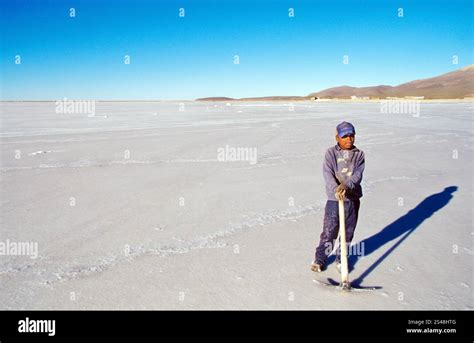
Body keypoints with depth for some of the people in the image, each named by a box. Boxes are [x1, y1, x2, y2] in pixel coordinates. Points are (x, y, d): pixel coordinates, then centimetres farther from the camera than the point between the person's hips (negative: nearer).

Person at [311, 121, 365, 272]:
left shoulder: (359, 155, 4)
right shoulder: (331, 153, -3)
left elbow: (358, 174, -11)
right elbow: (328, 174, -15)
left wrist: (347, 185, -30)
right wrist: (336, 189, -31)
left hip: (353, 199, 3)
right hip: (334, 199, -3)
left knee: (348, 232, 13)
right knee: (329, 231, 1)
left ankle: (341, 259, 31)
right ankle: (320, 259, 19)